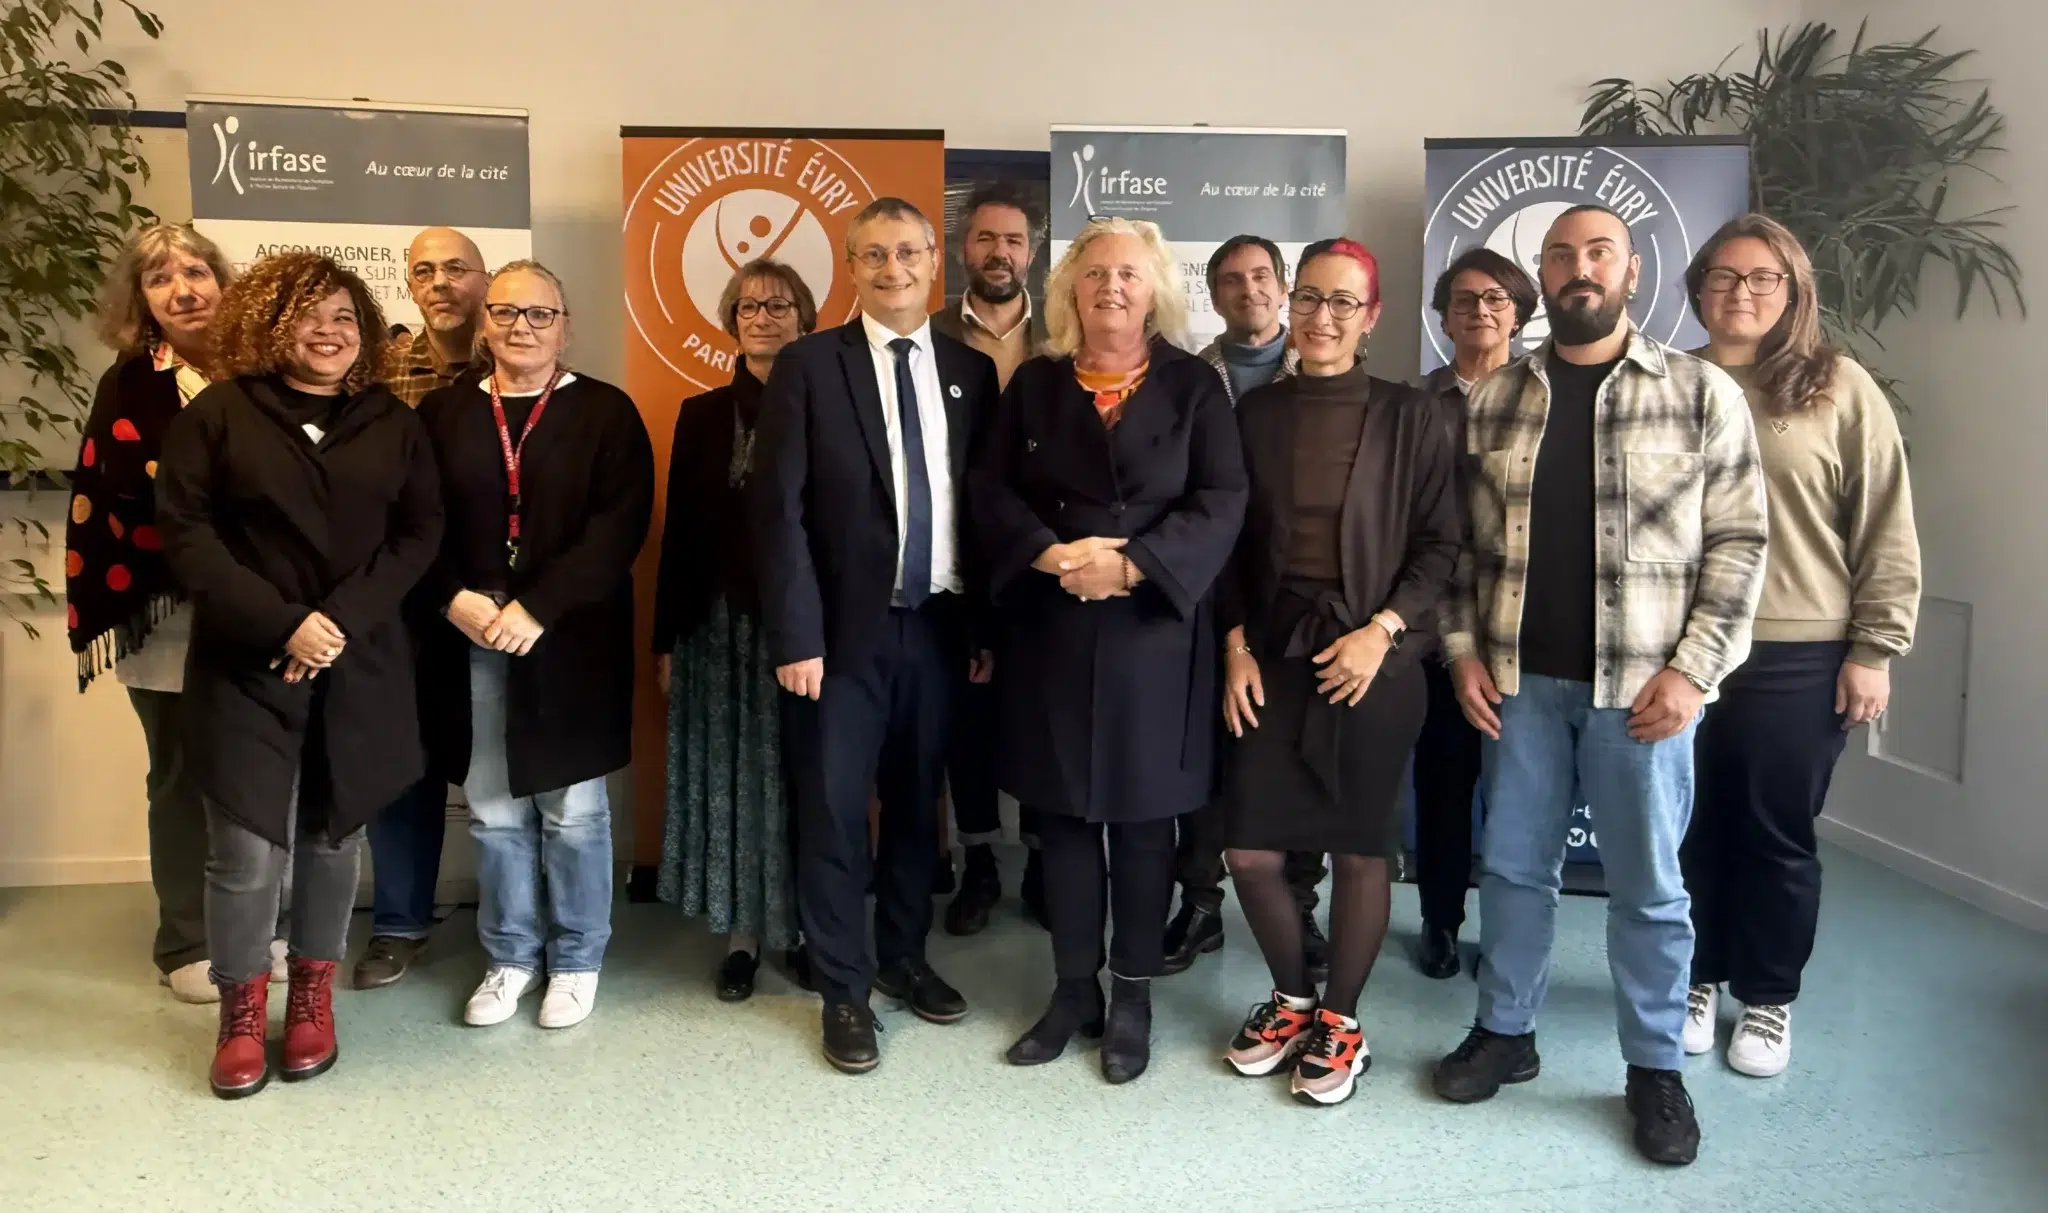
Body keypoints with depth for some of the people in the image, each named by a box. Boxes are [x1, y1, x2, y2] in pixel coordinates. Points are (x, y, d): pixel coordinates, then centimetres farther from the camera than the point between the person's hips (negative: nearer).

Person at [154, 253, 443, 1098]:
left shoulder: (393, 424, 7)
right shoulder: (217, 415, 1)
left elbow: (420, 533, 1)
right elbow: (184, 531, -5)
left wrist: (344, 619, -12)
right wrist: (281, 623, -16)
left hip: (360, 667, 2)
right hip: (245, 667, -2)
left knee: (332, 836, 11)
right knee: (247, 850, -4)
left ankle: (313, 997, 27)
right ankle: (241, 1011, 17)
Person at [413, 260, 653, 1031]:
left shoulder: (606, 412, 0)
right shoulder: (441, 413, 9)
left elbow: (620, 526, -10)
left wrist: (537, 607, -17)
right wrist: (456, 600, -12)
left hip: (570, 643, -2)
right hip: (471, 643, 2)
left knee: (573, 810, 6)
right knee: (493, 812, 10)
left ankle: (576, 960, 22)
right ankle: (510, 956, 26)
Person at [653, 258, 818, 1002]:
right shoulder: (703, 415, 7)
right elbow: (679, 530, 6)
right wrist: (667, 637, 3)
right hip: (721, 624, 2)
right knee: (732, 777, 6)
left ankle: (811, 929, 19)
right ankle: (740, 934, 18)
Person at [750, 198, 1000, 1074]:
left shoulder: (971, 371, 7)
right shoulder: (808, 366, -3)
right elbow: (778, 508, -8)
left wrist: (987, 622, 4)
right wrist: (795, 634, -13)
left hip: (939, 627, 3)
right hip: (845, 629, -3)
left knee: (917, 804, 15)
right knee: (834, 813, 4)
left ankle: (904, 958, 34)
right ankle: (844, 989, 20)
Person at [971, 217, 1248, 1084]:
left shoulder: (1193, 385, 2)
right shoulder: (1034, 383, 8)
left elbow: (1221, 501, -7)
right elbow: (989, 490, 1)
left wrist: (1131, 565, -19)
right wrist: (1052, 555, -16)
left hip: (1153, 630, -2)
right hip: (1049, 629, 2)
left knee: (1142, 816, 6)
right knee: (1062, 813, 8)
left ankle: (1132, 995, 20)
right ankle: (1073, 988, 22)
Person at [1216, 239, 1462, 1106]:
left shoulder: (1409, 417, -1)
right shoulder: (1255, 412, 6)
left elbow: (1440, 545, -1)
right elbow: (1230, 542, 8)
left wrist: (1382, 630, -12)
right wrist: (1236, 644, -1)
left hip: (1371, 659, -2)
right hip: (1273, 653, 2)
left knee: (1360, 848, 5)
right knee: (1250, 849, 2)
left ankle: (1340, 1018, 25)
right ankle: (1290, 997, 27)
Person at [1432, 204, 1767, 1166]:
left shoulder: (1703, 394, -2)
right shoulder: (1491, 400, 6)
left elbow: (1737, 540, -3)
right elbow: (1464, 539, 9)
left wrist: (1692, 669, -10)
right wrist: (1463, 650, 1)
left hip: (1641, 682, -2)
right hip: (1519, 678, 3)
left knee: (1647, 883, 8)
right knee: (1512, 864, 12)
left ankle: (1655, 1067, 24)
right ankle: (1506, 1031, 29)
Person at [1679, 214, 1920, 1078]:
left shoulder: (1839, 389, -2)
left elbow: (1887, 533, -1)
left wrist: (1874, 650, -5)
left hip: (1798, 658, -2)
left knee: (1776, 834, 9)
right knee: (1692, 828, 12)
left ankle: (1768, 998, 27)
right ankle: (1698, 978, 31)